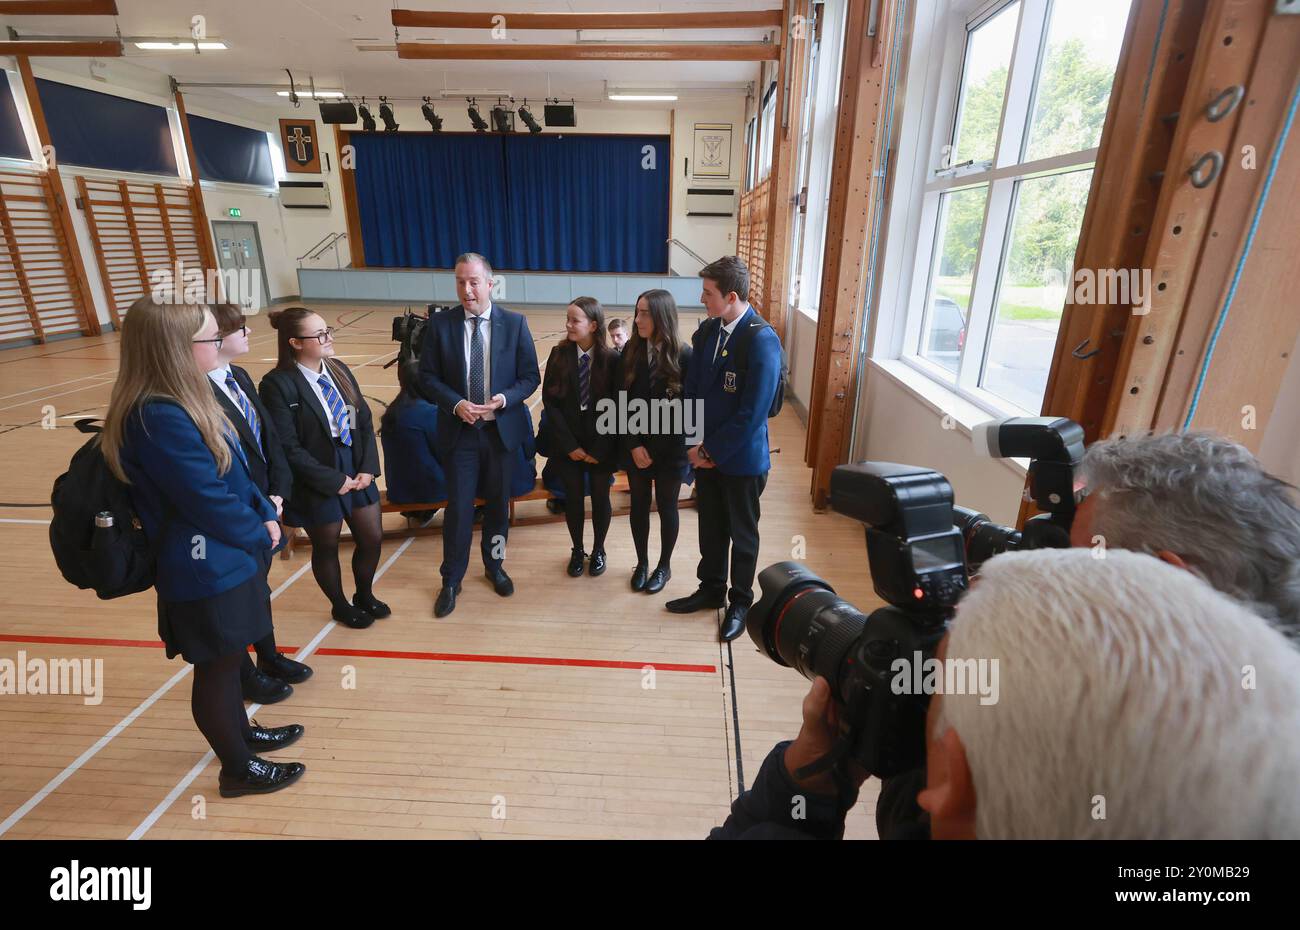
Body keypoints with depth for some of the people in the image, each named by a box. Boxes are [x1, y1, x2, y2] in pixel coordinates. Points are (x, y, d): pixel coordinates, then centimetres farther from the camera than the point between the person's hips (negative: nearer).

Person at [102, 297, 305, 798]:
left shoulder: (185, 400, 4)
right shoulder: (159, 417, -27)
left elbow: (238, 471, 10)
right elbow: (208, 500, -25)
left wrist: (266, 514, -1)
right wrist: (260, 533, -10)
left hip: (224, 559, 10)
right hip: (207, 571, -10)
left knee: (228, 659, 26)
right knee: (217, 669, 10)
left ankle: (240, 732, 47)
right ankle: (238, 769, 30)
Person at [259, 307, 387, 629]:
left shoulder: (338, 369, 1)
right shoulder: (278, 384, -18)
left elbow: (364, 420, 3)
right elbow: (288, 448, -19)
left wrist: (368, 468, -7)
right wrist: (333, 480, -16)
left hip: (357, 470, 6)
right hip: (318, 482, -5)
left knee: (372, 539, 13)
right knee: (326, 547, 15)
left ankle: (364, 595, 41)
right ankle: (340, 606, 40)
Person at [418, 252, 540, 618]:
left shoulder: (515, 323, -4)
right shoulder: (440, 324, -3)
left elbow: (530, 376, -2)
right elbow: (427, 376, -1)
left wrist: (505, 399, -20)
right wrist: (456, 404, -17)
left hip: (502, 429, 1)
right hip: (459, 431, 0)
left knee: (498, 503, 15)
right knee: (459, 507, 4)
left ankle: (494, 566, 37)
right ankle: (451, 580, 24)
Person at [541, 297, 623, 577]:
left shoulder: (612, 359, -10)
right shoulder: (559, 354, -5)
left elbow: (615, 407, -7)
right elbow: (550, 401, -5)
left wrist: (599, 449, -10)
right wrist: (569, 444, -10)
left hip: (601, 442, -1)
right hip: (567, 442, 1)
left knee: (600, 497, 12)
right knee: (573, 497, 12)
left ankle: (598, 551, 33)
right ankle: (577, 551, 32)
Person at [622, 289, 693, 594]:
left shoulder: (684, 355, -13)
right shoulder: (631, 351, -3)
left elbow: (687, 409, -10)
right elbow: (622, 402, -3)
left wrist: (653, 448, -9)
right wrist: (633, 445, -11)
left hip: (670, 448, -3)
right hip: (635, 447, 3)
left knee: (666, 507, 13)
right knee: (639, 505, 14)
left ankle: (664, 565, 33)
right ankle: (642, 563, 34)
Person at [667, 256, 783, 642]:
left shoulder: (762, 340, -20)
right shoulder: (706, 330, 1)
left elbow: (751, 413, -21)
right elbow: (693, 389, 5)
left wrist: (713, 450, -15)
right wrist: (696, 442, -5)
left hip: (741, 458, -6)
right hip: (705, 452, 6)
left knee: (742, 534, 13)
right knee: (710, 527, 20)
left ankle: (740, 602, 33)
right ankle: (711, 589, 40)